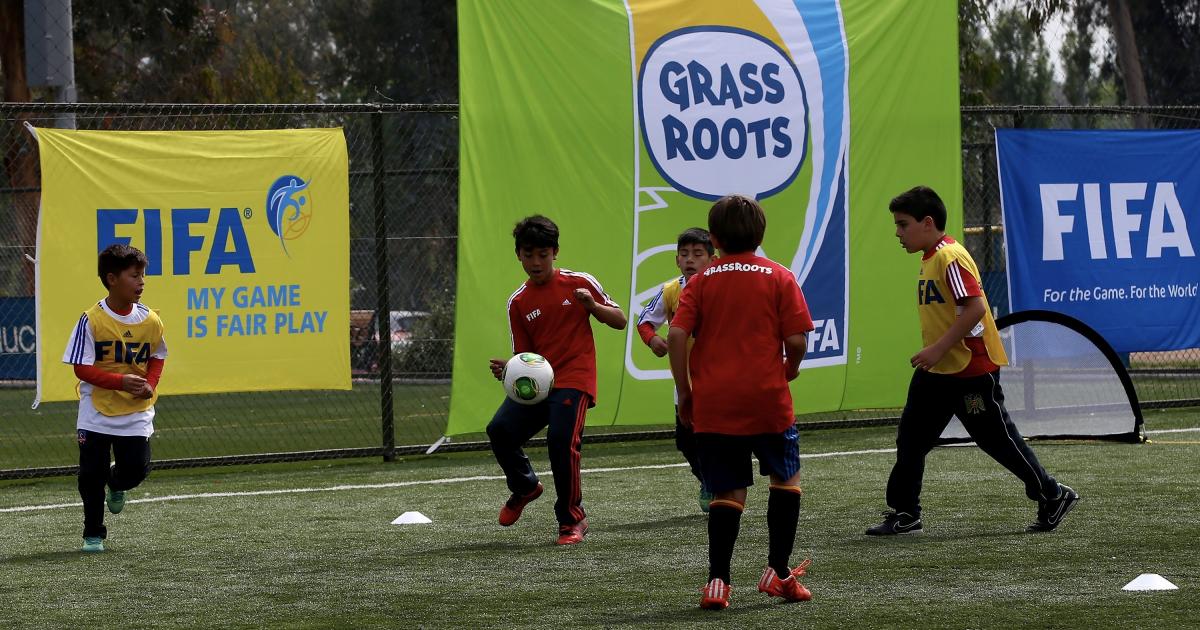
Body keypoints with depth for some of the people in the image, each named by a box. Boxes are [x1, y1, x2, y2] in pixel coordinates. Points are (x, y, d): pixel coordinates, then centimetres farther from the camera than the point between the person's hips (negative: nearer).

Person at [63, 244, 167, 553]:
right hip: (96, 412, -2)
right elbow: (82, 368, -13)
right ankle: (93, 534, 18)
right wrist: (121, 381, -24)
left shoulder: (150, 321, -4)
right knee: (92, 473, -1)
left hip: (136, 413, 2)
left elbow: (157, 357, 13)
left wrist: (150, 384, -7)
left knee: (136, 469, -5)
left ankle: (117, 485, 33)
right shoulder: (92, 320, -14)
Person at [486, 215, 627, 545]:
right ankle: (524, 487, 15)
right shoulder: (518, 303, 10)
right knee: (500, 429, -16)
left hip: (574, 381, -4)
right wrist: (507, 369, -11)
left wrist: (591, 304, -12)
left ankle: (572, 520, -5)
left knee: (561, 439, -23)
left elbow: (620, 321, 6)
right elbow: (524, 355, 11)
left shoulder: (579, 283, 3)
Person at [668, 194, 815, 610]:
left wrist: (684, 392, 3)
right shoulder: (779, 278, 1)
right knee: (786, 478, 17)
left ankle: (717, 583, -4)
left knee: (728, 493, 7)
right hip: (768, 401, -1)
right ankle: (778, 571, 12)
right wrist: (790, 370, 15)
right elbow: (797, 339, -6)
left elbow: (676, 335, -6)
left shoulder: (701, 281, 4)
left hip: (713, 404, 2)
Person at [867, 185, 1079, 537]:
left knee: (998, 439, -1)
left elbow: (975, 307, -27)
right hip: (937, 373, 10)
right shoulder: (929, 259, 12)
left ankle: (1053, 497, 13)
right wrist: (933, 352, 18)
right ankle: (904, 514, 11)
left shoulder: (951, 258, -18)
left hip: (972, 371, -10)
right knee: (910, 440, 5)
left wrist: (939, 348, -25)